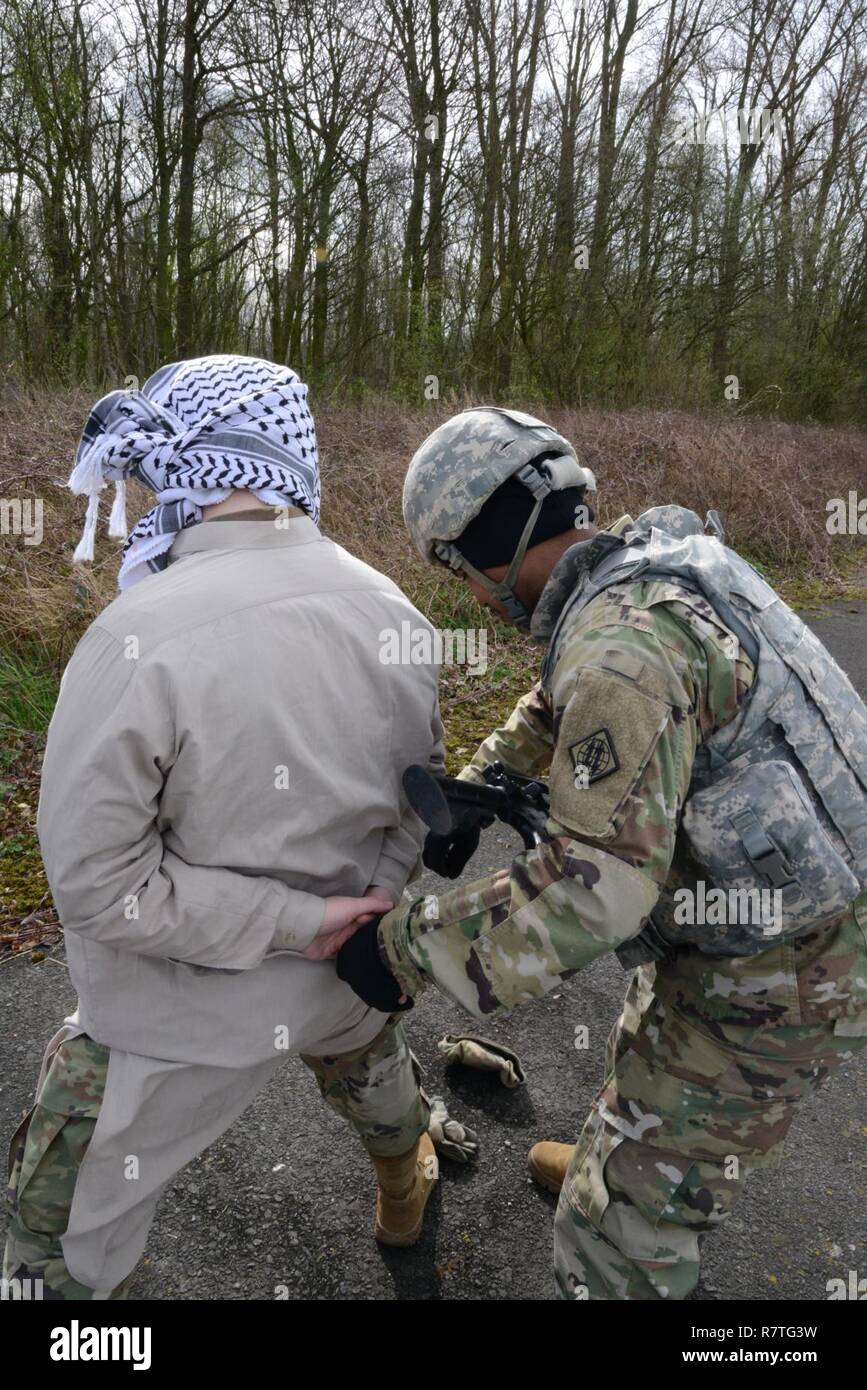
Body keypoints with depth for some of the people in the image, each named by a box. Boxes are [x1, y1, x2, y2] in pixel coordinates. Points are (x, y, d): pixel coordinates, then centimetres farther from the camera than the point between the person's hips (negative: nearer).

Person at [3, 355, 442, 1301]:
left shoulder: (137, 640, -30)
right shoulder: (390, 611, -12)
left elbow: (97, 880, -25)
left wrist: (296, 923, -21)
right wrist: (376, 904, 1)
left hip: (187, 1013, -5)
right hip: (345, 974, 6)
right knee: (366, 1061, 39)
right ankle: (404, 1190, 69)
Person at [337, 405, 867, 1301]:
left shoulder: (623, 645, -31)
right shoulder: (654, 561, 1)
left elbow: (598, 883, -32)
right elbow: (561, 707, 17)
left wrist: (406, 951, -24)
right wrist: (473, 793, 9)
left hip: (776, 981, -9)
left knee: (624, 1225, 6)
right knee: (650, 1059, 35)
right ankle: (615, 1160, 62)